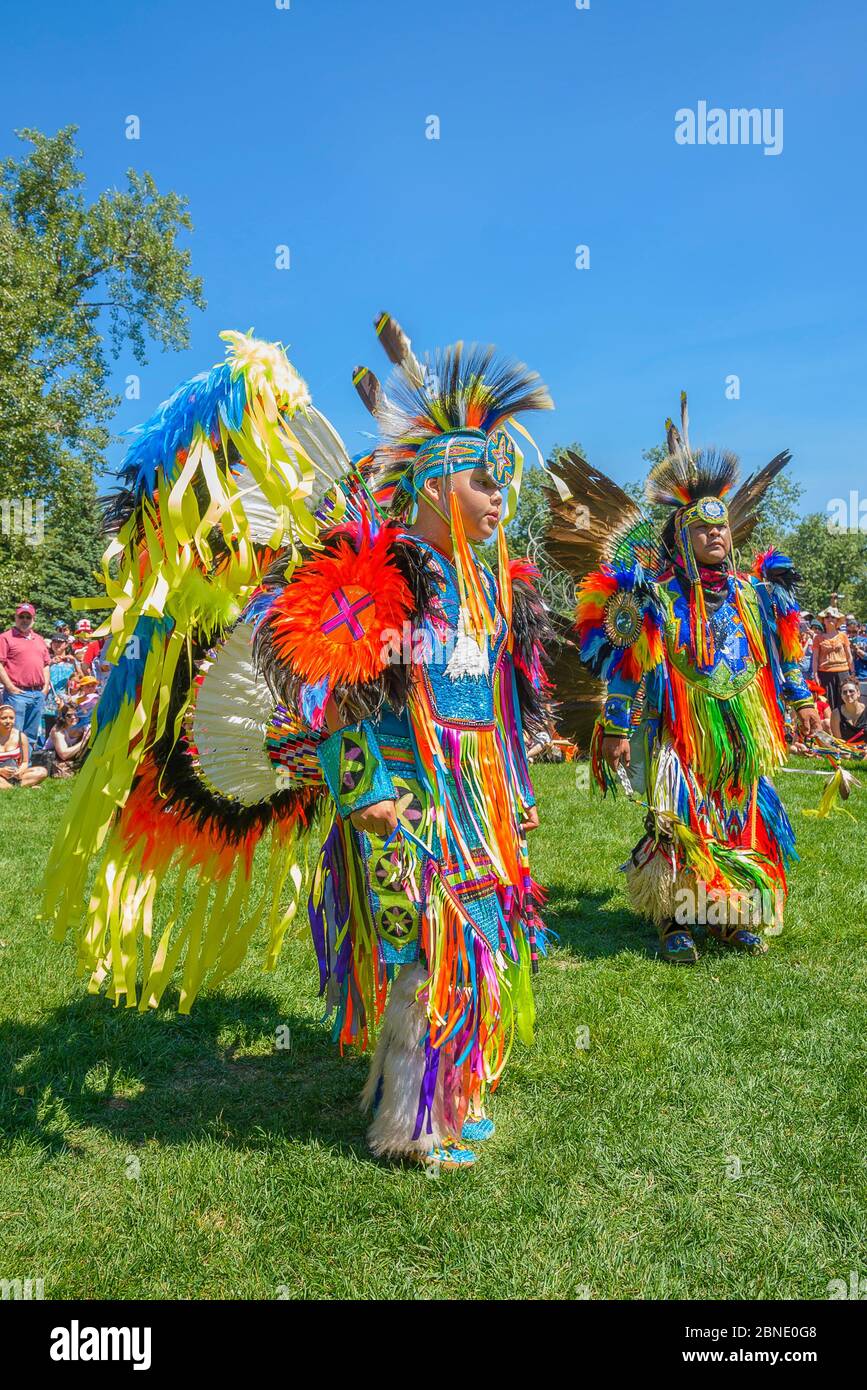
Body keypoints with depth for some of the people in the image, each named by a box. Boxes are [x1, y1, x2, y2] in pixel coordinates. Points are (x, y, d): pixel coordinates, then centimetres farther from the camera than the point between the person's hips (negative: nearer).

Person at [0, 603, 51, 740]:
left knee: (32, 735, 11)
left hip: (39, 694, 6)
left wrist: (45, 686, 10)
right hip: (17, 693, -6)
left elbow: (46, 665, 22)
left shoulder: (39, 640, 18)